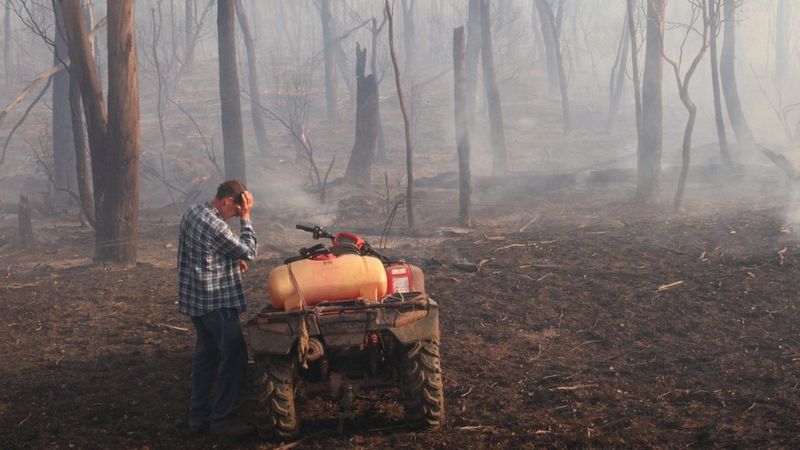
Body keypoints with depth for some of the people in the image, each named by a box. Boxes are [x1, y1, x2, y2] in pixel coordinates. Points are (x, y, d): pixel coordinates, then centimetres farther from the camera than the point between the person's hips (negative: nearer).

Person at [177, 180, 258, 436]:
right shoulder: (214, 226, -24)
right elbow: (249, 252, -14)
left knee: (206, 354, 17)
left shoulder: (193, 211, 6)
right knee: (234, 357, -2)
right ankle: (221, 419, 2)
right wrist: (246, 218, -9)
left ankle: (199, 415, 21)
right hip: (216, 302, -10)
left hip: (195, 298, 10)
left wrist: (233, 261, 9)